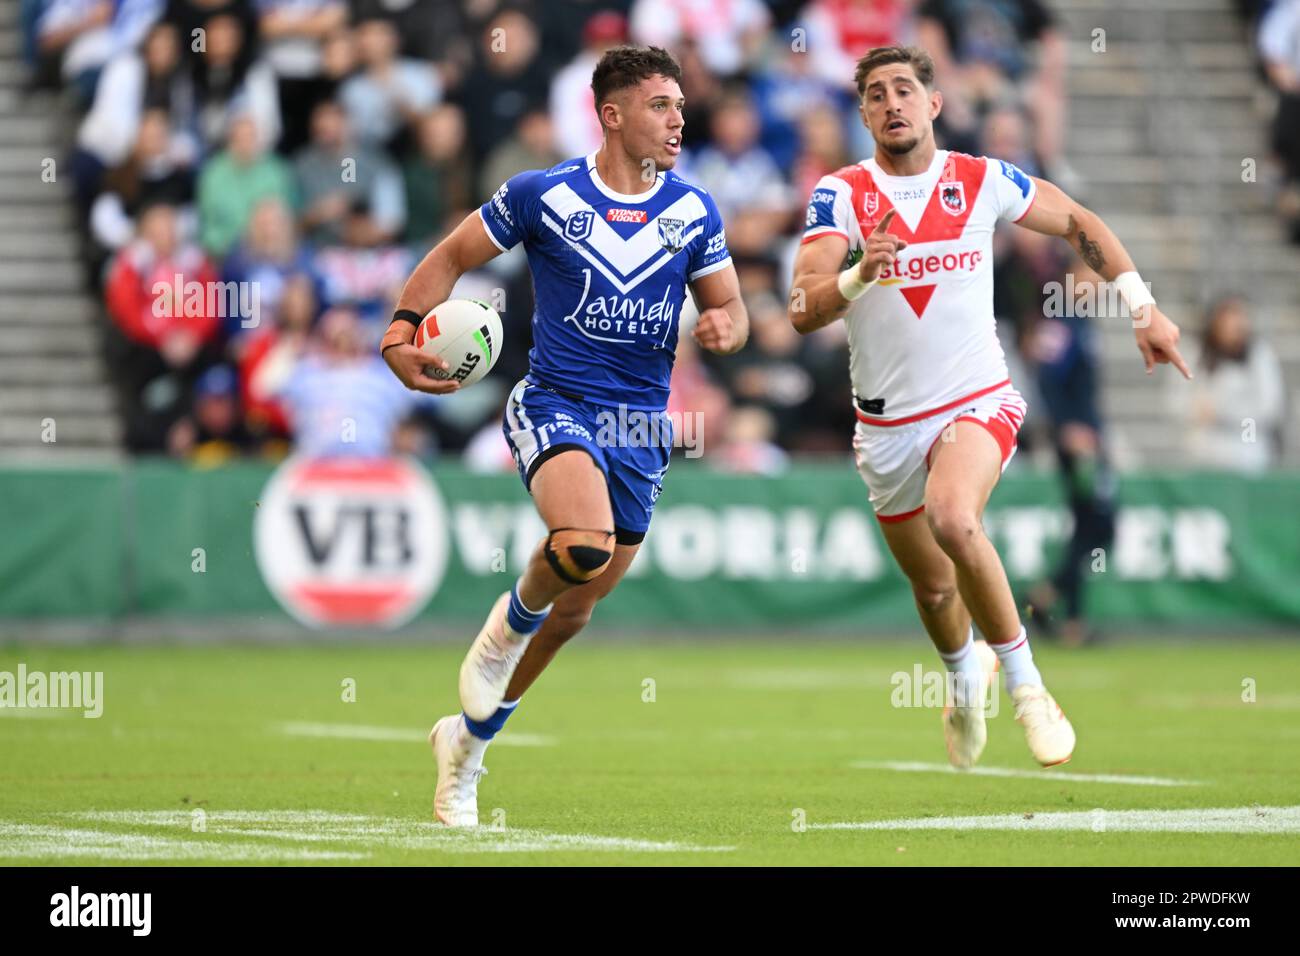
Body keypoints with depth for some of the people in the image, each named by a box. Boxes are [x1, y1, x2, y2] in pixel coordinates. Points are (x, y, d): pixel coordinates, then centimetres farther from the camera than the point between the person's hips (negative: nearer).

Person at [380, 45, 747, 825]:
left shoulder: (694, 212, 4)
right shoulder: (542, 195, -5)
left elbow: (730, 306, 13)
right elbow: (451, 258, 6)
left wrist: (726, 325, -12)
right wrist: (402, 333, -10)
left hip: (642, 425, 4)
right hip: (555, 405, -4)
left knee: (575, 609, 10)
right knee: (586, 544, -34)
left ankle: (470, 738, 31)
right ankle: (512, 621, 1)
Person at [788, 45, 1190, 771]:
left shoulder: (984, 181, -3)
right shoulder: (841, 195, -7)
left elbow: (1081, 225, 13)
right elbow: (803, 310, -19)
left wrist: (1144, 309, 8)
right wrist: (858, 276, -39)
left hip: (979, 402, -2)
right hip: (889, 425, 2)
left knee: (952, 517, -32)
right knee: (933, 588, 13)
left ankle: (1025, 685, -17)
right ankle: (965, 676, 49)